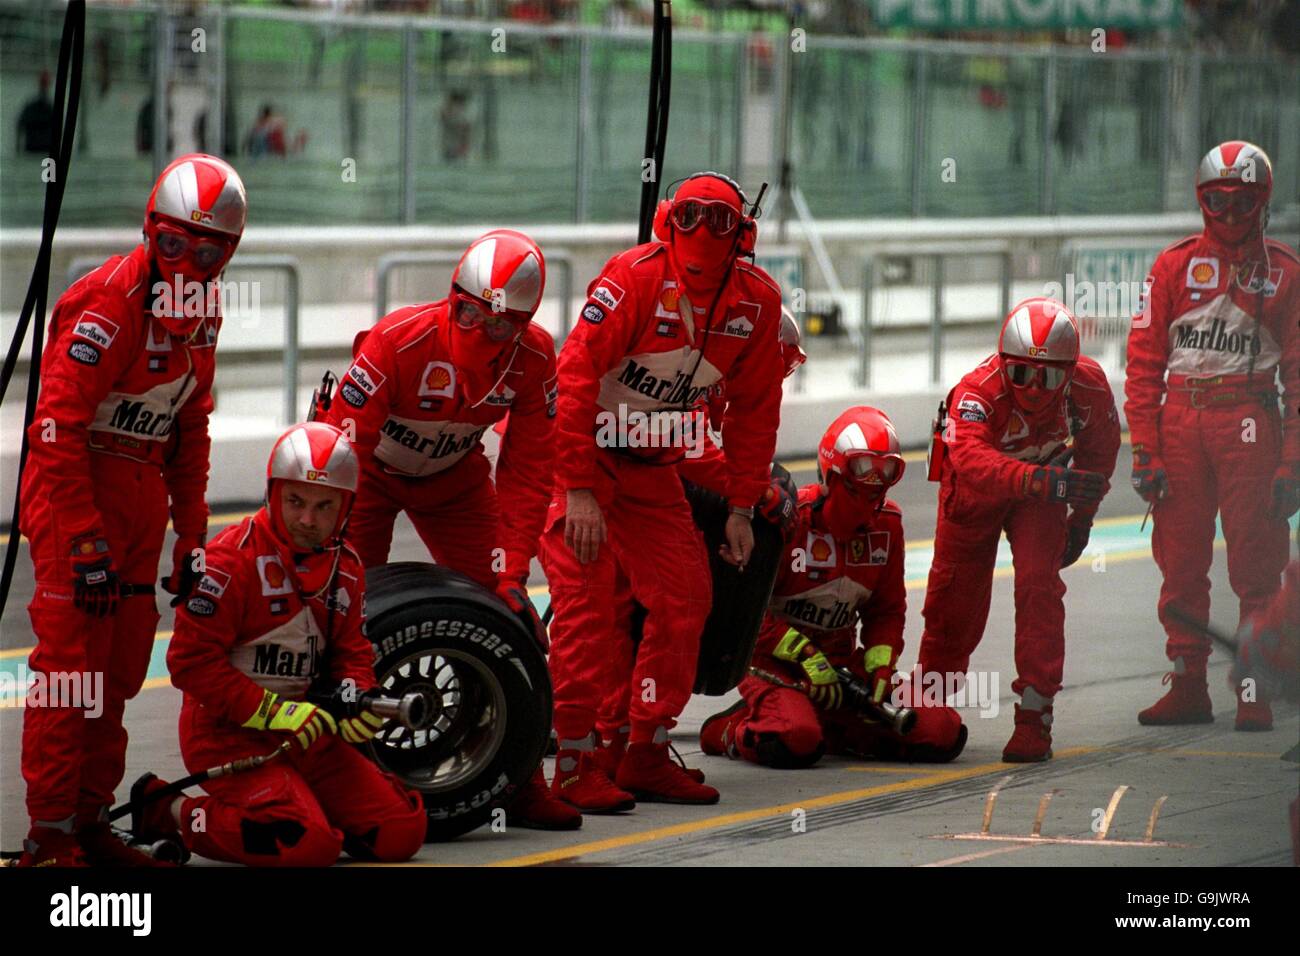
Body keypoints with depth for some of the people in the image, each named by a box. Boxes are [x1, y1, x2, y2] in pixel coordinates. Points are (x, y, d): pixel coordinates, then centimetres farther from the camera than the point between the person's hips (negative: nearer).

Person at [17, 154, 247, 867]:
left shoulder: (201, 312, 9)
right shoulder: (111, 301, -18)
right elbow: (57, 427, -21)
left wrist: (191, 536, 16)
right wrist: (85, 545, -23)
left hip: (142, 499, 8)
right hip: (74, 490, -8)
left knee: (121, 669, 10)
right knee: (70, 665, -10)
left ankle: (89, 820, 19)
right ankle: (49, 835, -6)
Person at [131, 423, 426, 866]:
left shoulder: (346, 568, 9)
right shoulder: (234, 557, -16)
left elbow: (351, 651, 17)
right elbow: (191, 659, -18)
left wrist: (355, 697, -7)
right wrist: (272, 712, -22)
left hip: (305, 731, 7)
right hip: (226, 730, -7)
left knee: (401, 832, -5)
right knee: (310, 844, -27)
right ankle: (174, 813, -6)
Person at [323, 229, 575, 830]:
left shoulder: (534, 359, -22)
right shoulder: (400, 340, -34)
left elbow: (525, 474, -15)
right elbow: (342, 445, -32)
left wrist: (512, 573, -21)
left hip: (452, 477, 3)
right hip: (371, 468, -3)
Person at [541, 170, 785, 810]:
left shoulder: (757, 300, -5)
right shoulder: (635, 277, -24)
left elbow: (754, 410, 6)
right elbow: (576, 378, -25)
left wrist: (741, 508, 4)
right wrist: (579, 492, -28)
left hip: (650, 466, 6)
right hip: (579, 451, -6)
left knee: (684, 598, 1)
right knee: (588, 602, -14)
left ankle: (647, 755, 11)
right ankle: (572, 764, -9)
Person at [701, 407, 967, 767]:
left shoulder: (886, 523, 4)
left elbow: (887, 611, 13)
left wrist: (880, 667, -5)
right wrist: (806, 656, -22)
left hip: (841, 660, 6)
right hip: (775, 661, -6)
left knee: (943, 734, -10)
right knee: (796, 743, -37)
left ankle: (833, 729, 7)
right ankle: (731, 730, -3)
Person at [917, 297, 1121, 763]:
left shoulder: (1089, 388, -26)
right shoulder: (978, 391, -38)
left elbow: (1099, 447, -3)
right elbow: (971, 460, -56)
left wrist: (1082, 517, 2)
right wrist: (1045, 481, -71)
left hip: (1042, 488, 1)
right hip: (976, 488, -1)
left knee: (1039, 586, -18)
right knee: (956, 597, 8)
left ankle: (1034, 718, -12)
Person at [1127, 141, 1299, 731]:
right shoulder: (1174, 266, 8)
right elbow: (1143, 360, 6)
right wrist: (1144, 450, -2)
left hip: (1250, 421, -1)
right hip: (1181, 420, 1)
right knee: (1180, 560, 3)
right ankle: (1187, 688, 11)